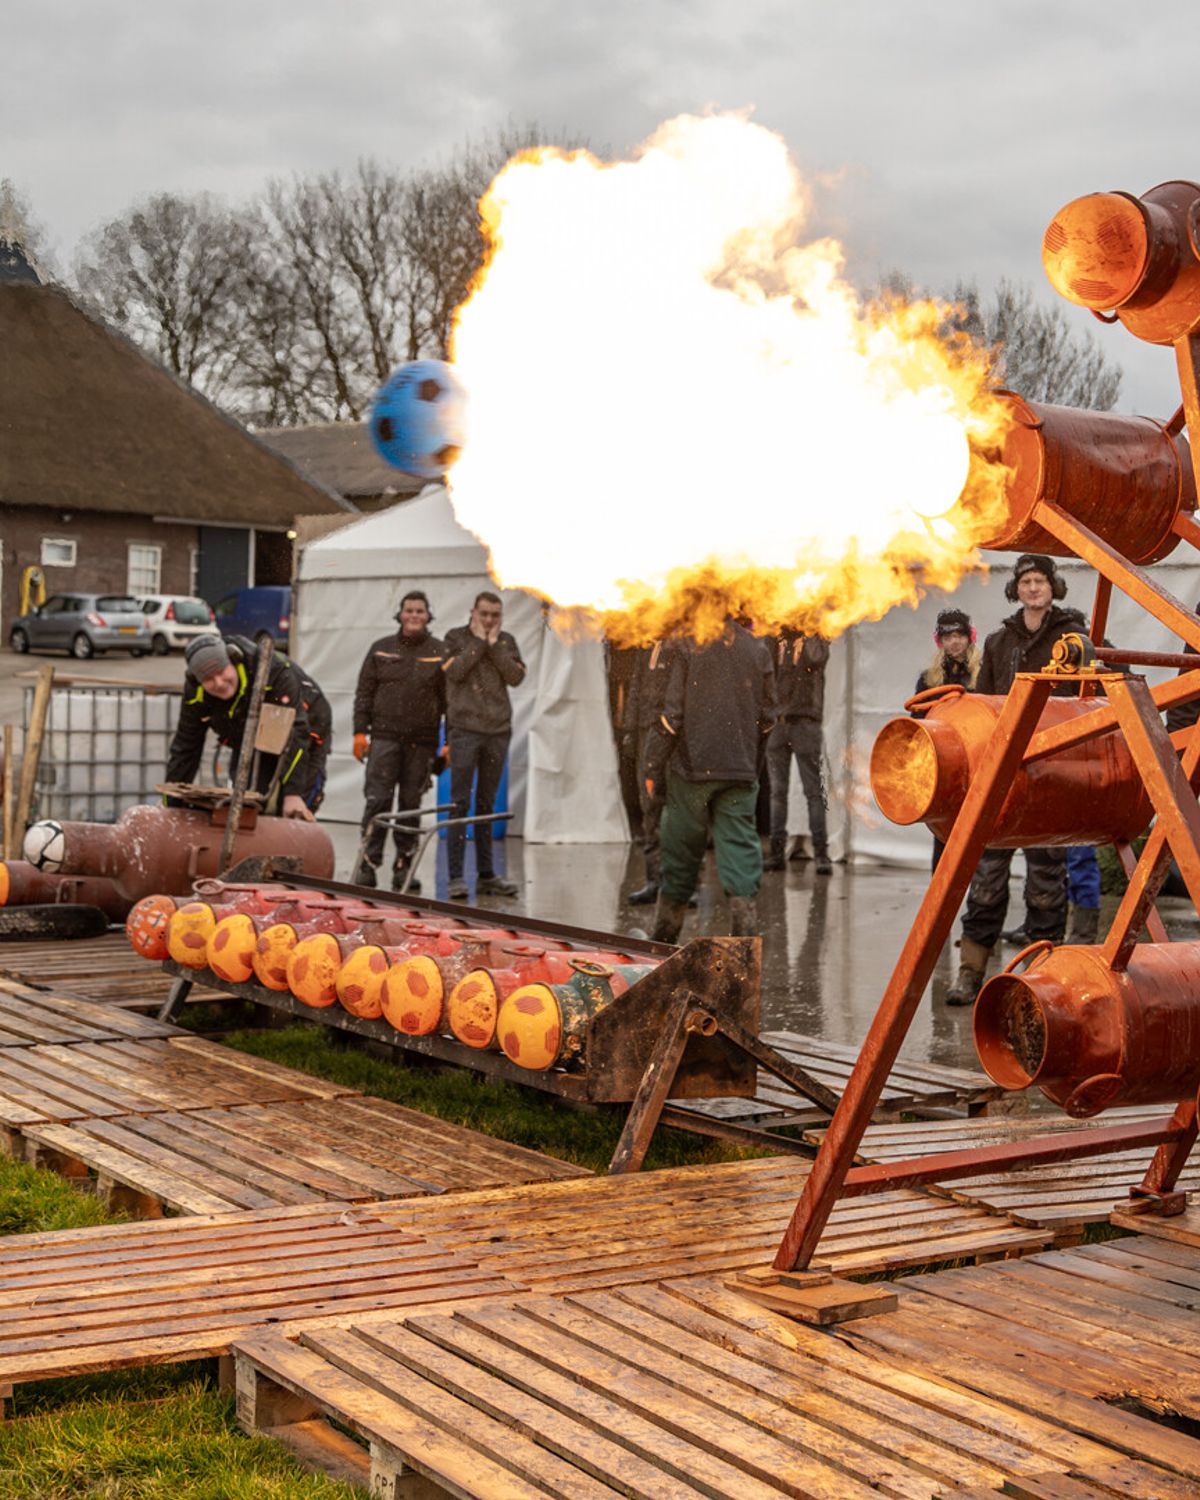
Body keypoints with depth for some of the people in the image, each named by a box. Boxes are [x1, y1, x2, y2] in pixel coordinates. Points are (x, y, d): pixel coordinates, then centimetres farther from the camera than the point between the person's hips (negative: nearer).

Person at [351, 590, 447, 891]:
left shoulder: (440, 652, 6)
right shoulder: (381, 649, 9)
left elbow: (450, 699, 6)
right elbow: (364, 692, 10)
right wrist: (360, 731, 2)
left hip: (422, 742, 0)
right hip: (384, 737, 0)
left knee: (411, 804, 6)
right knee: (377, 800, -7)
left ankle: (404, 867, 13)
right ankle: (367, 864, -4)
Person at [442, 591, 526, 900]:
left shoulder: (506, 641, 13)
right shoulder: (456, 637, 5)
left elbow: (516, 676, -1)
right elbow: (455, 671, -11)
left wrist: (494, 644, -4)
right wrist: (478, 641, -6)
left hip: (498, 730, 3)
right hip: (464, 728, -3)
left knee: (487, 804, 8)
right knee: (460, 803, -7)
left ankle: (486, 874, 13)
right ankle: (456, 877, -7)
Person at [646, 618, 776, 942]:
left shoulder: (688, 647, -7)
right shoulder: (759, 649, 3)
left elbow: (672, 714, -8)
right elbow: (766, 718, 8)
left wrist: (655, 768, 0)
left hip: (692, 768, -2)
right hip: (741, 770, 2)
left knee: (680, 853, 9)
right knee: (740, 850, 2)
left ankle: (664, 939, 20)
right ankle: (745, 938, -5)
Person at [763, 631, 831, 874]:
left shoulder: (815, 637, 5)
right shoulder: (777, 639, 14)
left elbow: (817, 658, -17)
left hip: (805, 721, -3)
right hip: (777, 721, 3)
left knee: (814, 790, -5)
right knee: (777, 790, 4)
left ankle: (821, 852, -5)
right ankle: (777, 850, 8)